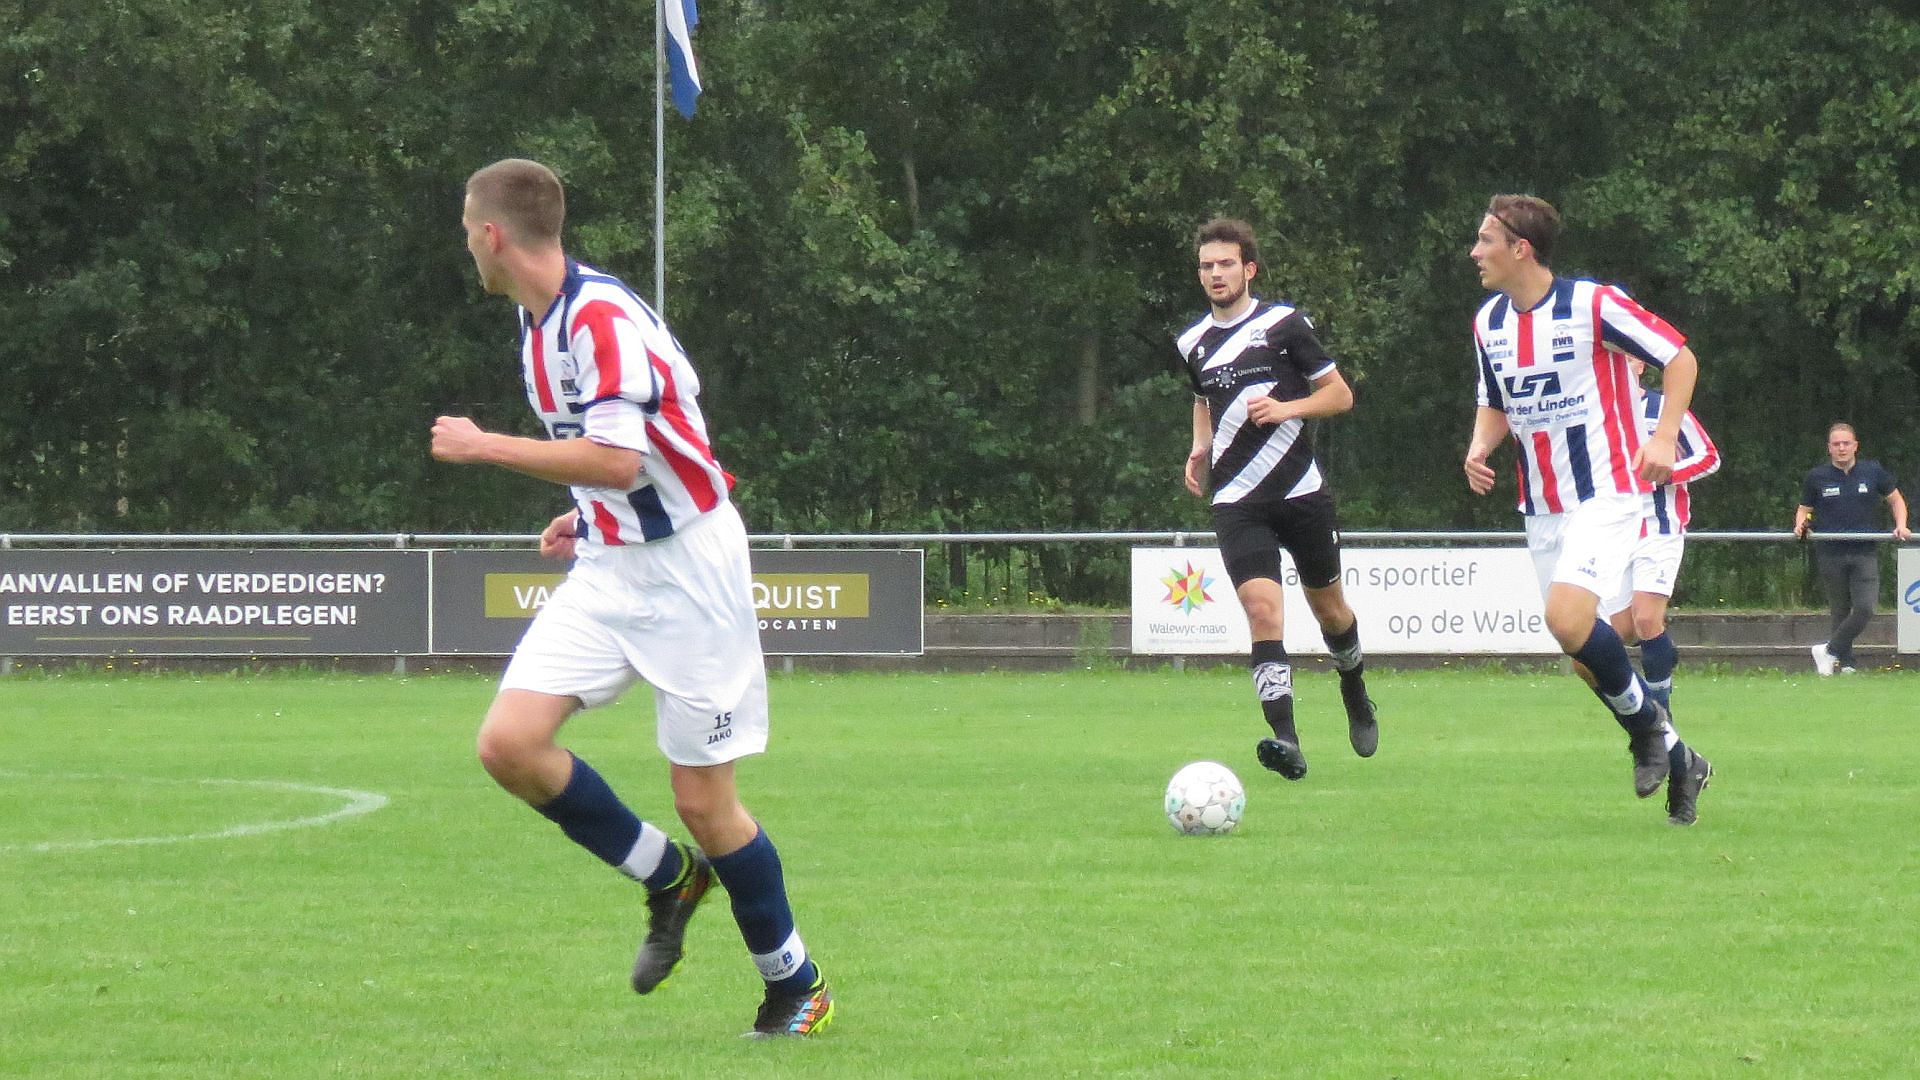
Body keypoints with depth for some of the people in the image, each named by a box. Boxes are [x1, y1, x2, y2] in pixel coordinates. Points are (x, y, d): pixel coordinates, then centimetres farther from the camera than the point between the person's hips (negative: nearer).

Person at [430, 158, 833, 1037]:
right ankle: (668, 879, 10)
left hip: (686, 567, -8)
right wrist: (585, 516, 11)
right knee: (510, 742, -9)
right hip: (605, 569, 9)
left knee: (703, 799, -4)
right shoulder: (537, 322, 10)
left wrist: (483, 447, -21)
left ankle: (795, 986, 15)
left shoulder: (603, 318, -20)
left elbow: (616, 459, -29)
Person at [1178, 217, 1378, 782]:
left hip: (1301, 491, -1)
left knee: (1328, 605, 13)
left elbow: (1340, 394, 1)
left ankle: (1355, 694, 45)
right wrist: (1200, 449, 12)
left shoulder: (1284, 323, -2)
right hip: (1237, 500, 1)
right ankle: (1286, 741, -25)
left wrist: (1286, 408, -16)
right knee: (1263, 608, -18)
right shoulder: (1193, 343, 11)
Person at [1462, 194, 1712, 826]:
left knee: (1568, 620, -26)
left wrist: (1664, 436, -19)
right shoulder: (1489, 322, 7)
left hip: (1606, 494, -7)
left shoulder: (1593, 305, -13)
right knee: (1583, 652, 5)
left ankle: (1644, 721, 0)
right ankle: (1678, 761, 21)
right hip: (1541, 507, 7)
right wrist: (1480, 448, -1)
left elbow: (1679, 357, -7)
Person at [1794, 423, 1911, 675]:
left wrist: (1901, 526, 2)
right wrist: (1801, 525, -7)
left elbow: (1896, 500, 18)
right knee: (1841, 613, 3)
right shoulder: (1816, 478, 5)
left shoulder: (1873, 473, 5)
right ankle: (1846, 663, 13)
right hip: (1830, 555, 0)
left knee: (1865, 609, -14)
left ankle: (1828, 651, -1)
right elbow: (1804, 509, 15)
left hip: (1865, 553, 0)